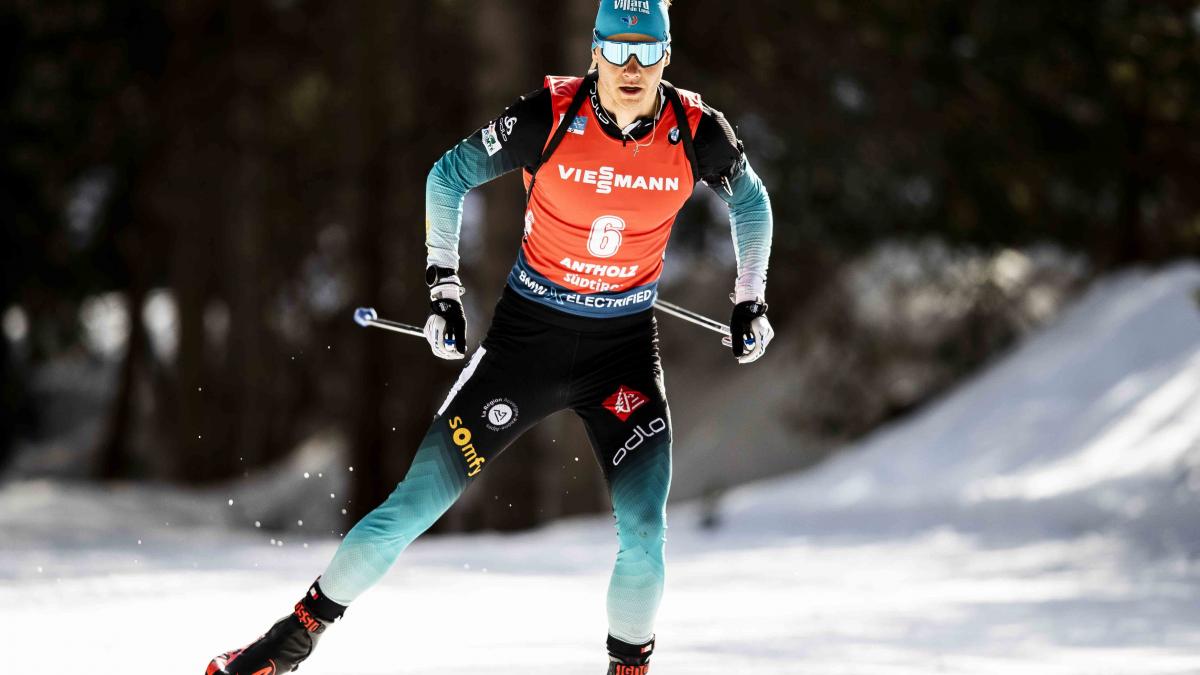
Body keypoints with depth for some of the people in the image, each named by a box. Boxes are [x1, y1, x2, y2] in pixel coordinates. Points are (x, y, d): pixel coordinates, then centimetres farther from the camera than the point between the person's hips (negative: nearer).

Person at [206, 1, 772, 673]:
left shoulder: (696, 133, -11)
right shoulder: (550, 117, -17)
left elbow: (750, 200, 11)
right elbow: (449, 175, -2)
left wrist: (751, 302, 8)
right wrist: (444, 288, -6)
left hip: (624, 347, 1)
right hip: (528, 333, -1)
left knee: (643, 531, -15)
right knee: (419, 500, -5)